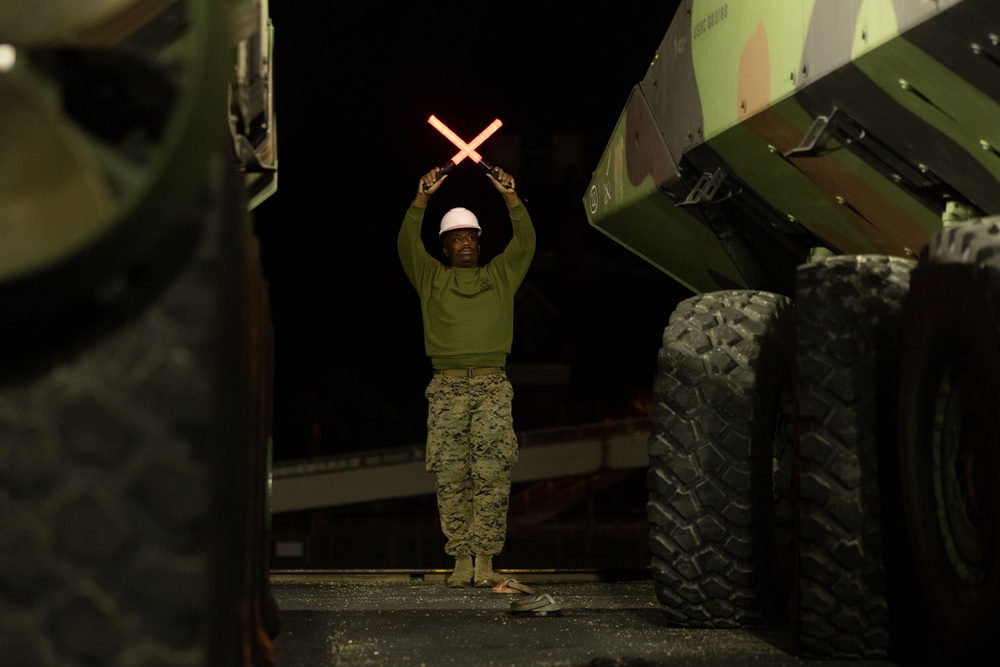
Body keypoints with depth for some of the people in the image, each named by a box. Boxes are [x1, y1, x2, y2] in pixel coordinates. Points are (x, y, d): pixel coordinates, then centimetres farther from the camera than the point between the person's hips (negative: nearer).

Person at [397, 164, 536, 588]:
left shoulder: (500, 275, 18)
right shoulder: (432, 278, 15)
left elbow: (526, 243, 7)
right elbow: (407, 245, 2)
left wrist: (511, 199, -6)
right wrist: (421, 201, -10)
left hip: (492, 386, 0)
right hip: (448, 386, 0)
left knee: (492, 473, -9)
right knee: (450, 476, -5)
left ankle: (485, 559, -7)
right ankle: (462, 559, -1)